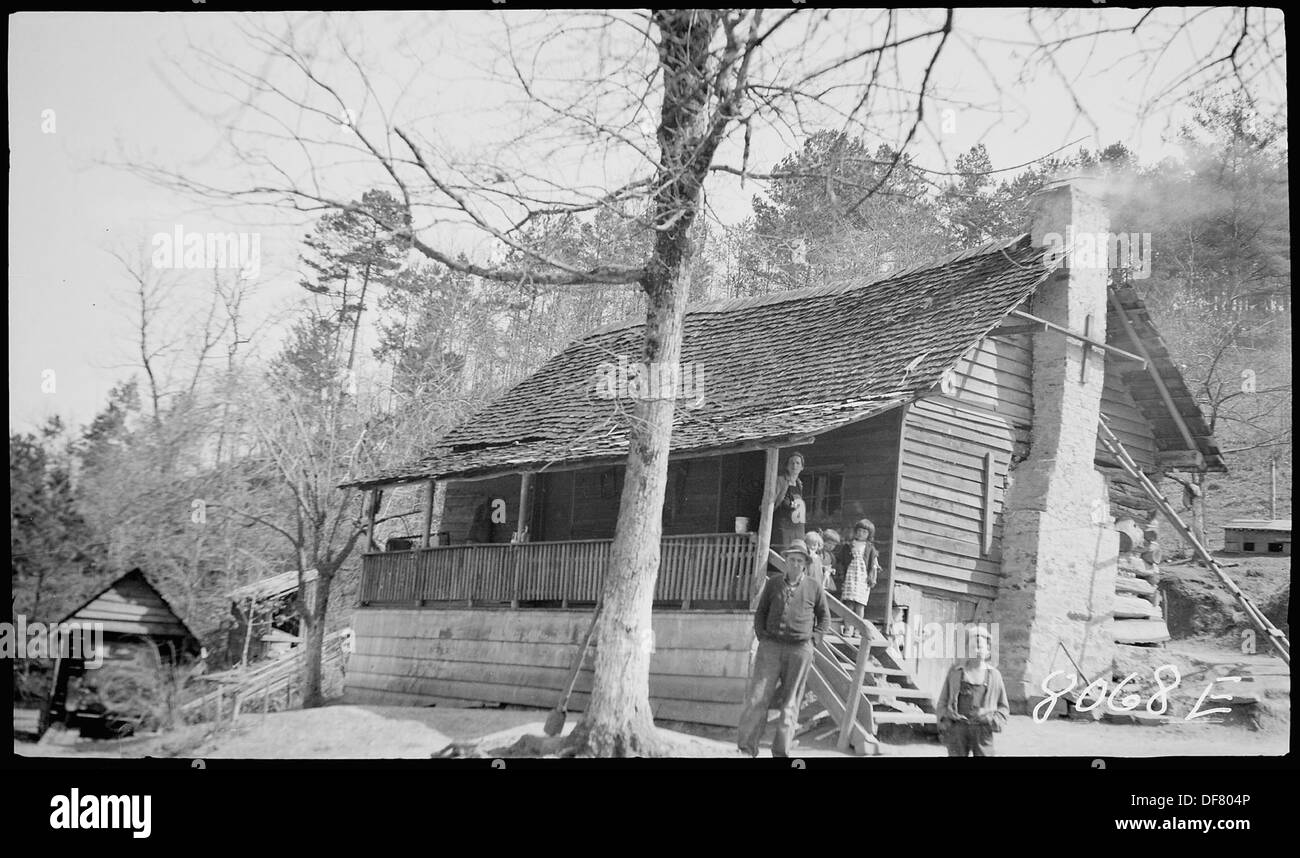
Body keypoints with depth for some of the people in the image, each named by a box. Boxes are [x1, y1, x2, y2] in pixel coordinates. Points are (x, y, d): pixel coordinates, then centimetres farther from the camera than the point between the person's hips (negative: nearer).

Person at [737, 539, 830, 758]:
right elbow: (760, 611, 16)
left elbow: (824, 617, 16)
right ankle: (746, 747, -2)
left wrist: (813, 640, 5)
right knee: (757, 697, -7)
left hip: (799, 650, 0)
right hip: (771, 647, 1)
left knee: (790, 702, 3)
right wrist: (761, 635, 4)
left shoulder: (814, 587, 5)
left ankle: (781, 751, 10)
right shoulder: (773, 583, 8)